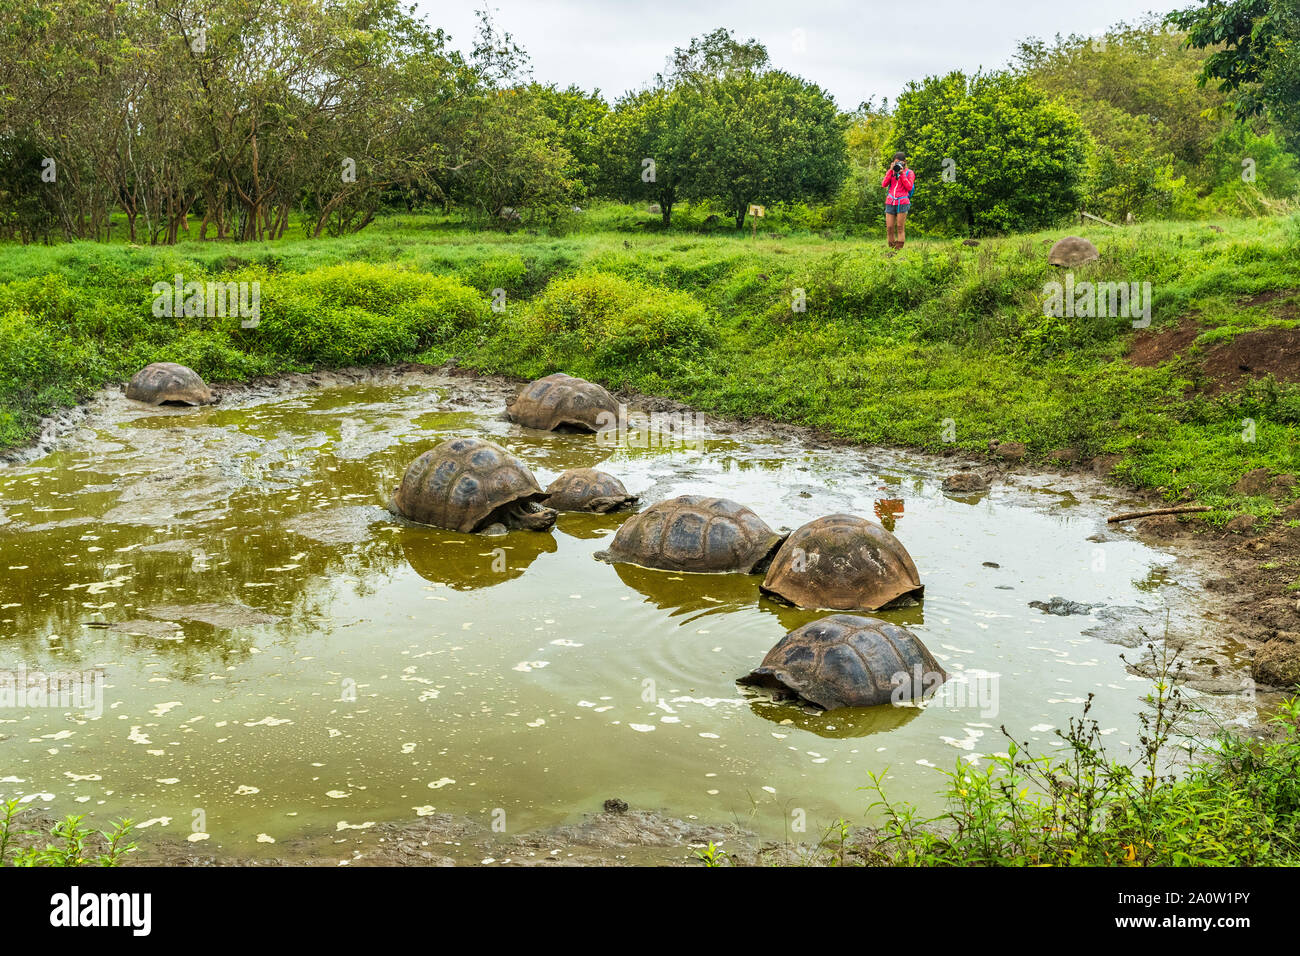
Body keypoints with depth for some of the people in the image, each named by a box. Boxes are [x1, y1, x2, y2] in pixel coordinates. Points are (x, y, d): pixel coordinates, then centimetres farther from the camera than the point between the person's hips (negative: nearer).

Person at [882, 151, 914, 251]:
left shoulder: (909, 173, 7)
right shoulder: (891, 172, 15)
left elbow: (909, 187, -6)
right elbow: (884, 184, 2)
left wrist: (902, 174, -7)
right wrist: (891, 171, -3)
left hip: (902, 203, -3)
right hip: (890, 202, 3)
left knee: (900, 228, -4)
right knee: (889, 228, -1)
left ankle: (899, 249, -2)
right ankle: (891, 248, 8)